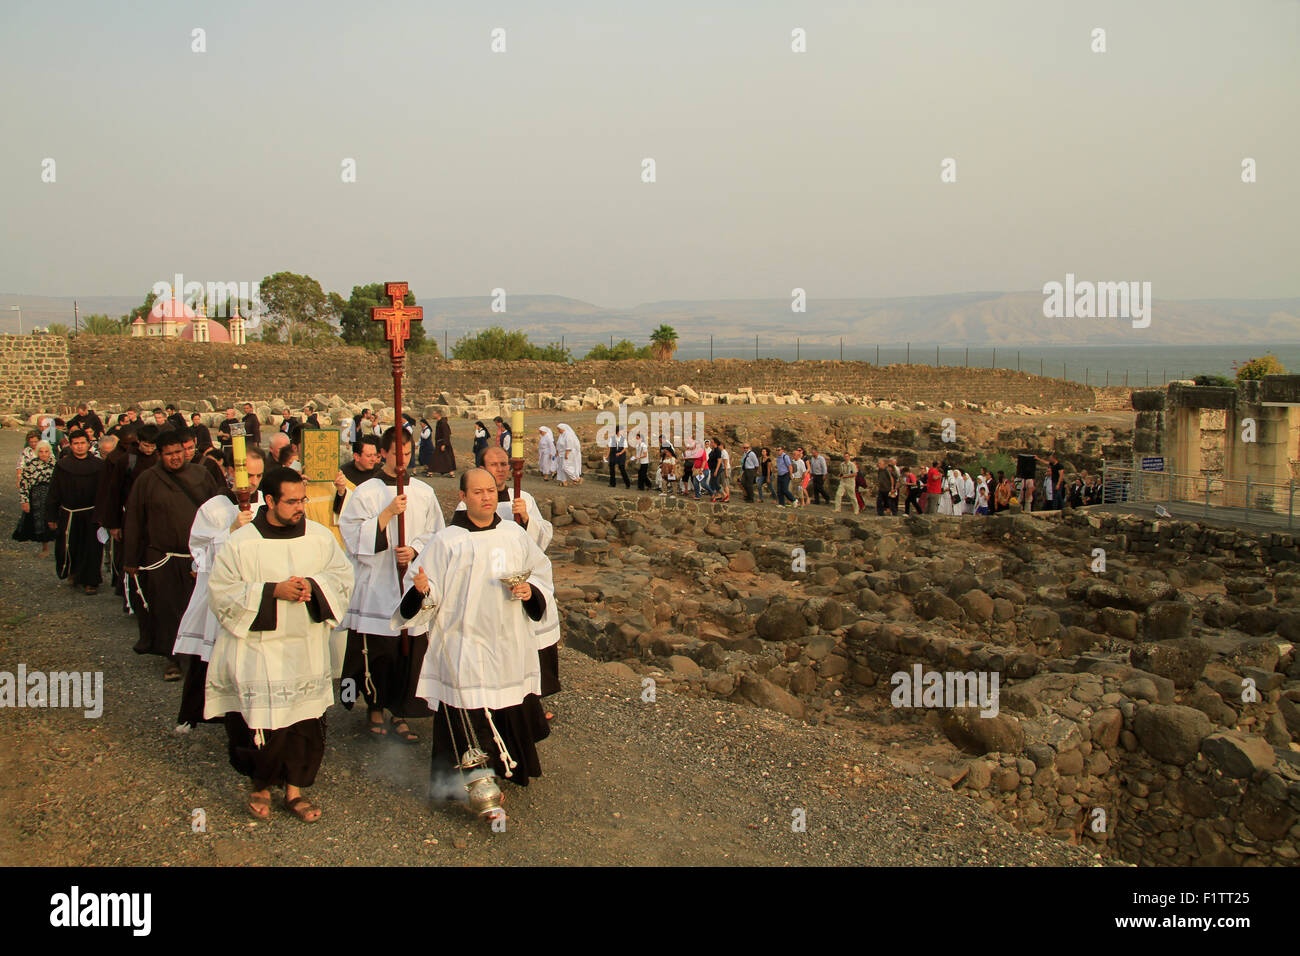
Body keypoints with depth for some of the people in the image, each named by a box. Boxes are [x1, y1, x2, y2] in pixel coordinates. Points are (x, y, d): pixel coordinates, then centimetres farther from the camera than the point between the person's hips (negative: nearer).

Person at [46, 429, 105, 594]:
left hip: (92, 515, -1)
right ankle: (73, 573, 31)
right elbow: (54, 493, 4)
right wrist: (51, 517, 1)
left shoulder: (99, 465, 1)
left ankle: (90, 581, 9)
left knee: (92, 549, -2)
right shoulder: (62, 466, 2)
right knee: (68, 548, 3)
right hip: (69, 515, 1)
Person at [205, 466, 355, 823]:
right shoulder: (241, 544, -9)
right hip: (258, 652, -3)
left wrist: (312, 585, -15)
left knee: (307, 724, 6)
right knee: (264, 725, -2)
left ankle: (295, 789, 26)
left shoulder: (320, 537, 0)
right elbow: (223, 593, -9)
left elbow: (342, 575, 6)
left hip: (307, 652, 3)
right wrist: (273, 591, -19)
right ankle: (261, 786, 25)